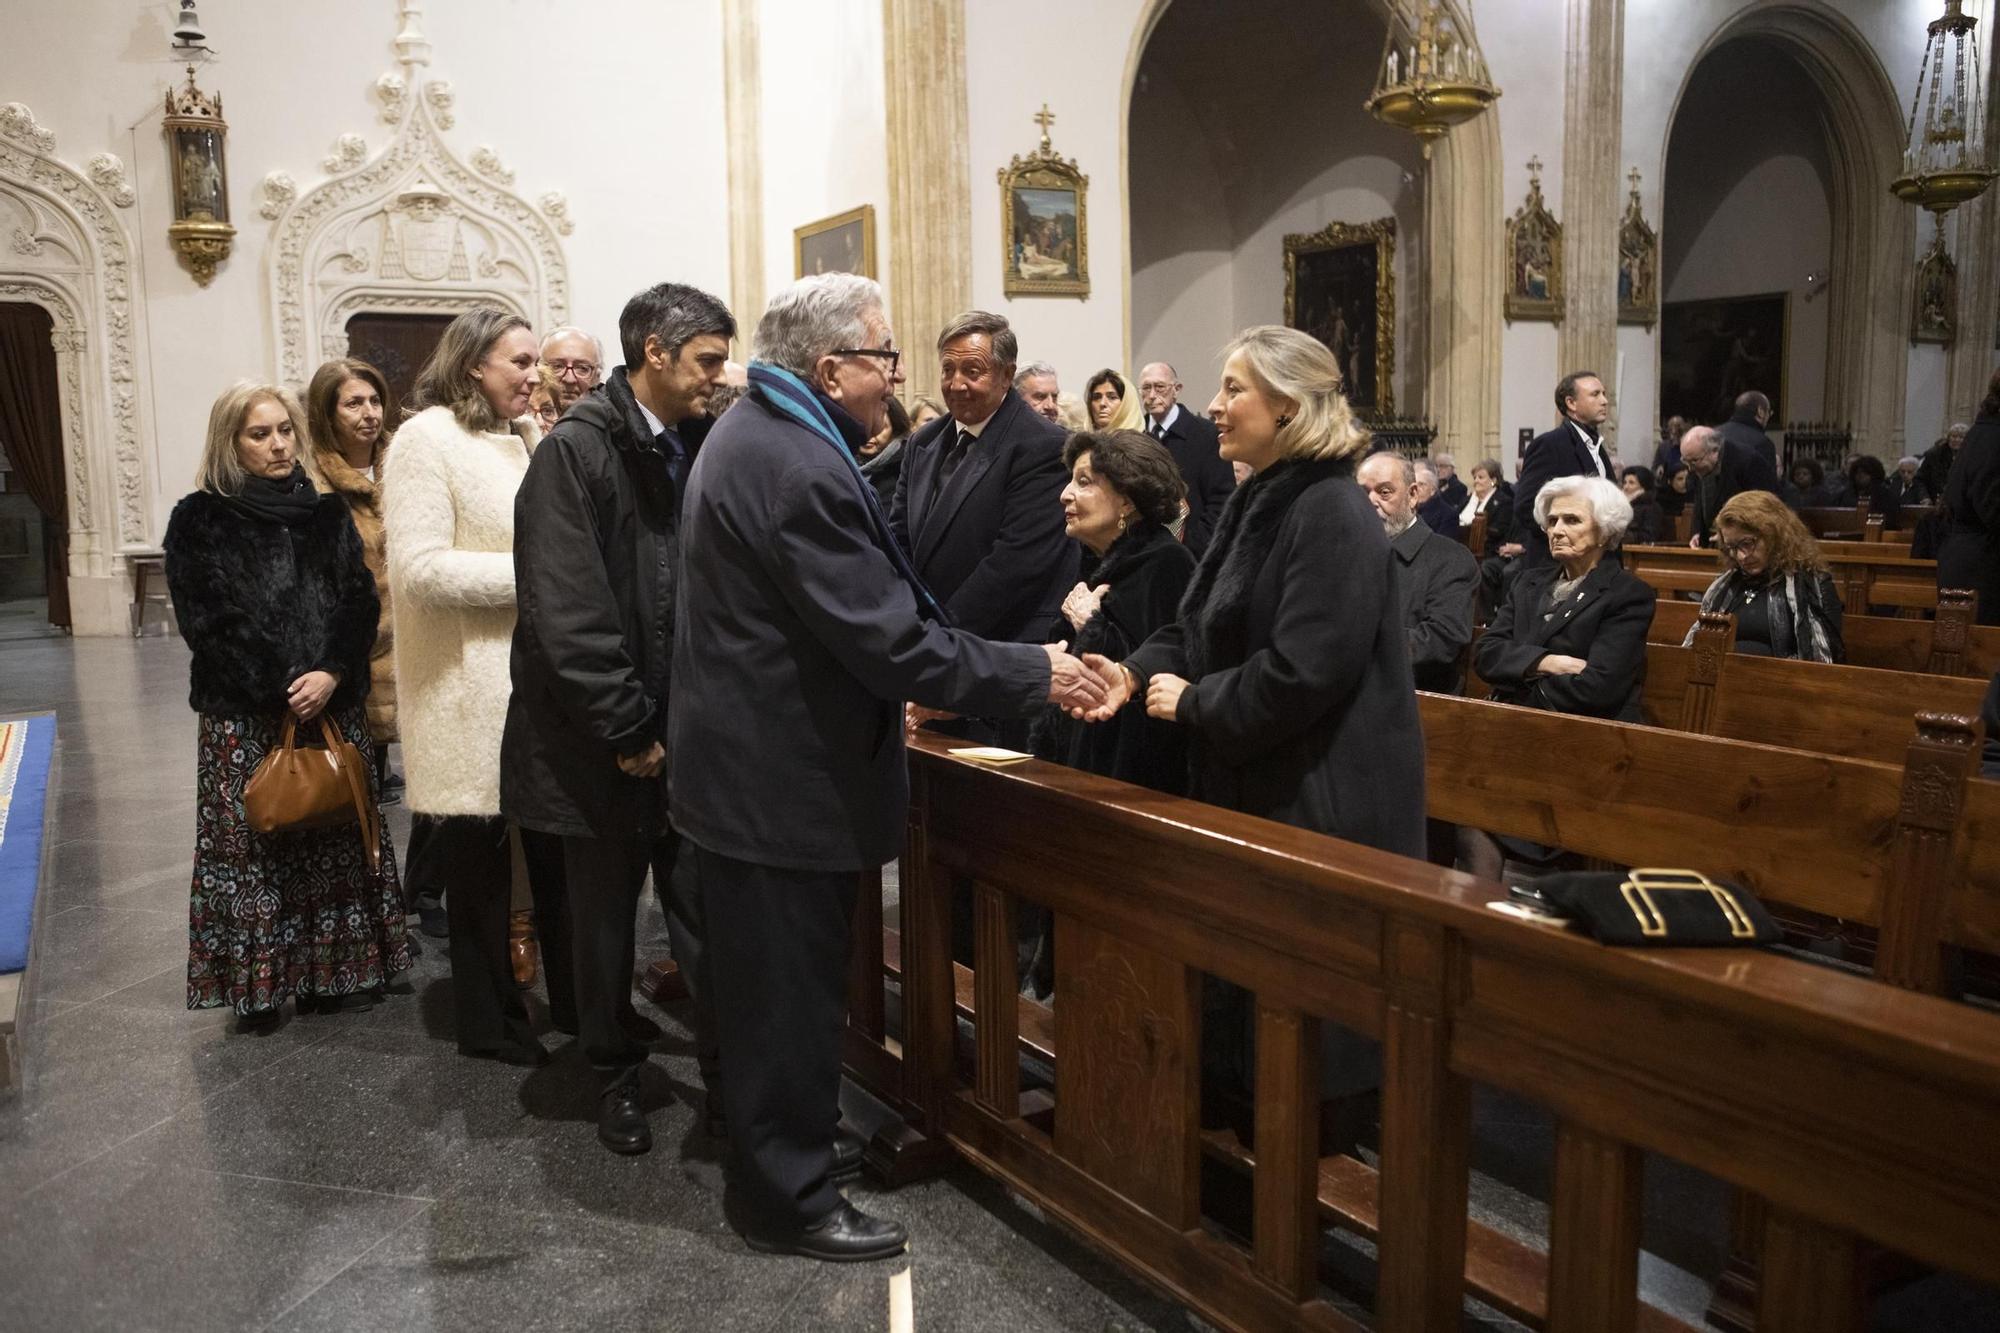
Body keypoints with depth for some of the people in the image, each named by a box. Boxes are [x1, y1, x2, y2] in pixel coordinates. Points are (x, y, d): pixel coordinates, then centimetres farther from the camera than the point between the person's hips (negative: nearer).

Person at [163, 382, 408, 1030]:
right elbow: (209, 621, -7)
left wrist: (331, 674, -14)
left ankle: (326, 971, 16)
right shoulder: (199, 521, 0)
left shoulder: (327, 513, 10)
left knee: (333, 841, 6)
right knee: (252, 847, 1)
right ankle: (258, 982, 10)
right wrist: (282, 692, -14)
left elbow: (361, 602, 3)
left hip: (333, 706, 3)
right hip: (243, 717, -3)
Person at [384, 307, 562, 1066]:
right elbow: (420, 569, -19)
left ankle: (571, 992, 27)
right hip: (471, 686, -7)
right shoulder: (427, 440, -10)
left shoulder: (527, 435, 14)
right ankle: (487, 1019, 20)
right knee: (478, 851, 5)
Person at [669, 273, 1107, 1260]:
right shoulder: (799, 468, -25)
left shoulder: (754, 434, 10)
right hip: (780, 780, -11)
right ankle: (788, 1197, 20)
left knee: (767, 985, 23)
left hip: (742, 761, 11)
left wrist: (885, 683, 22)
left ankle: (770, 1159, 40)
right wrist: (1036, 675, -18)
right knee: (789, 992, 4)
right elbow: (891, 638, -26)